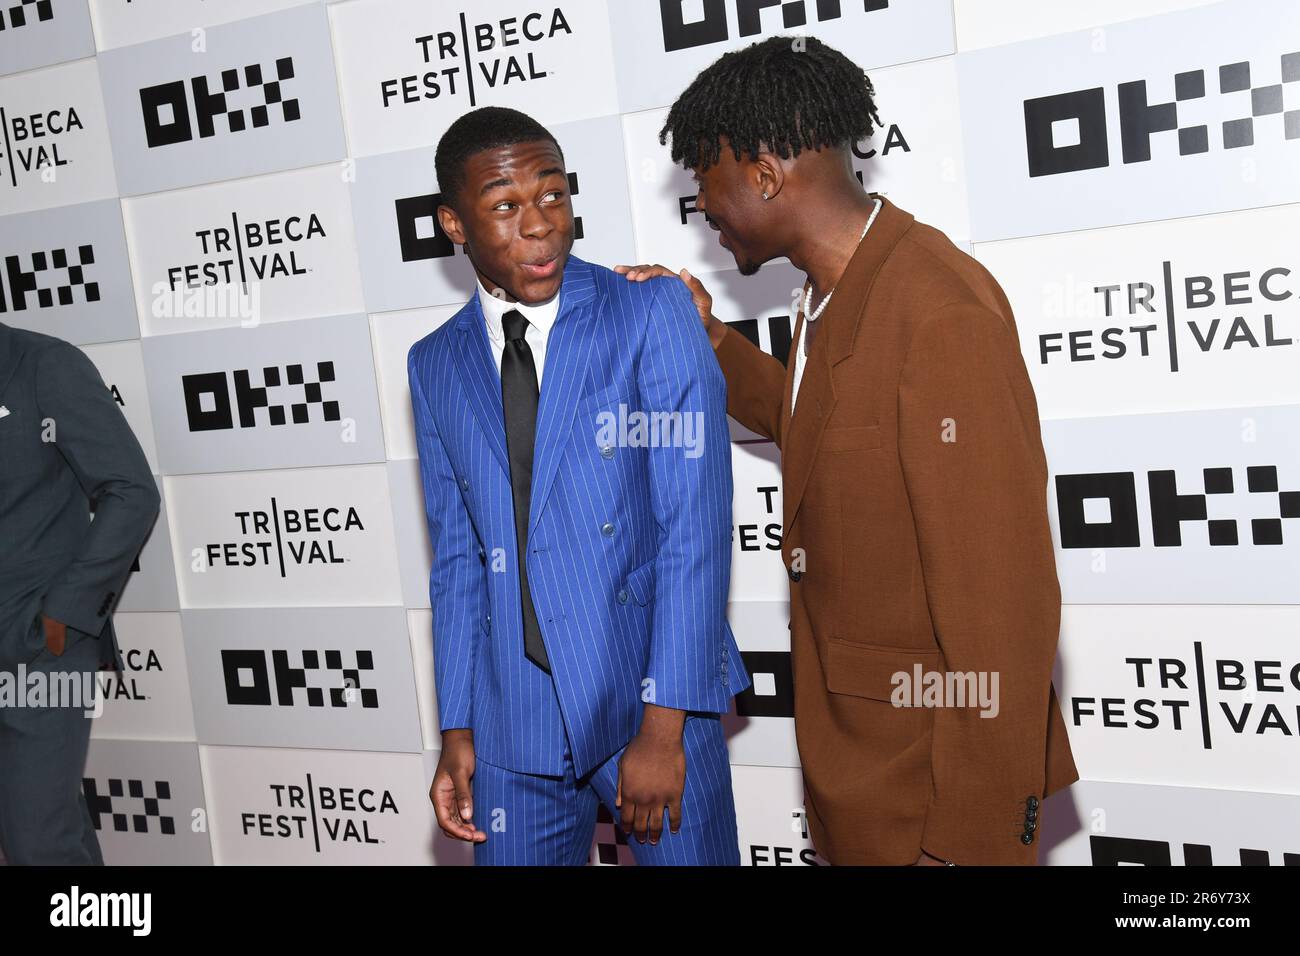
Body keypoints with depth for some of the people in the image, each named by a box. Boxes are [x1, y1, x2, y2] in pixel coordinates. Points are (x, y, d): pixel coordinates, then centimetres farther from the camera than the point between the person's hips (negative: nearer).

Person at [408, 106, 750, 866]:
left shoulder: (653, 314, -6)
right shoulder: (436, 367, 7)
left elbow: (696, 523, -12)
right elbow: (457, 555, 10)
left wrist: (664, 723, -16)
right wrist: (458, 732, 6)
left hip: (654, 696, -3)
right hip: (514, 719, 4)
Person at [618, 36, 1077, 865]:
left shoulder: (940, 313, -25)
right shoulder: (835, 293, 4)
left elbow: (1002, 599, -25)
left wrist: (970, 839, -20)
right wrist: (709, 338, 9)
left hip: (929, 759, -9)